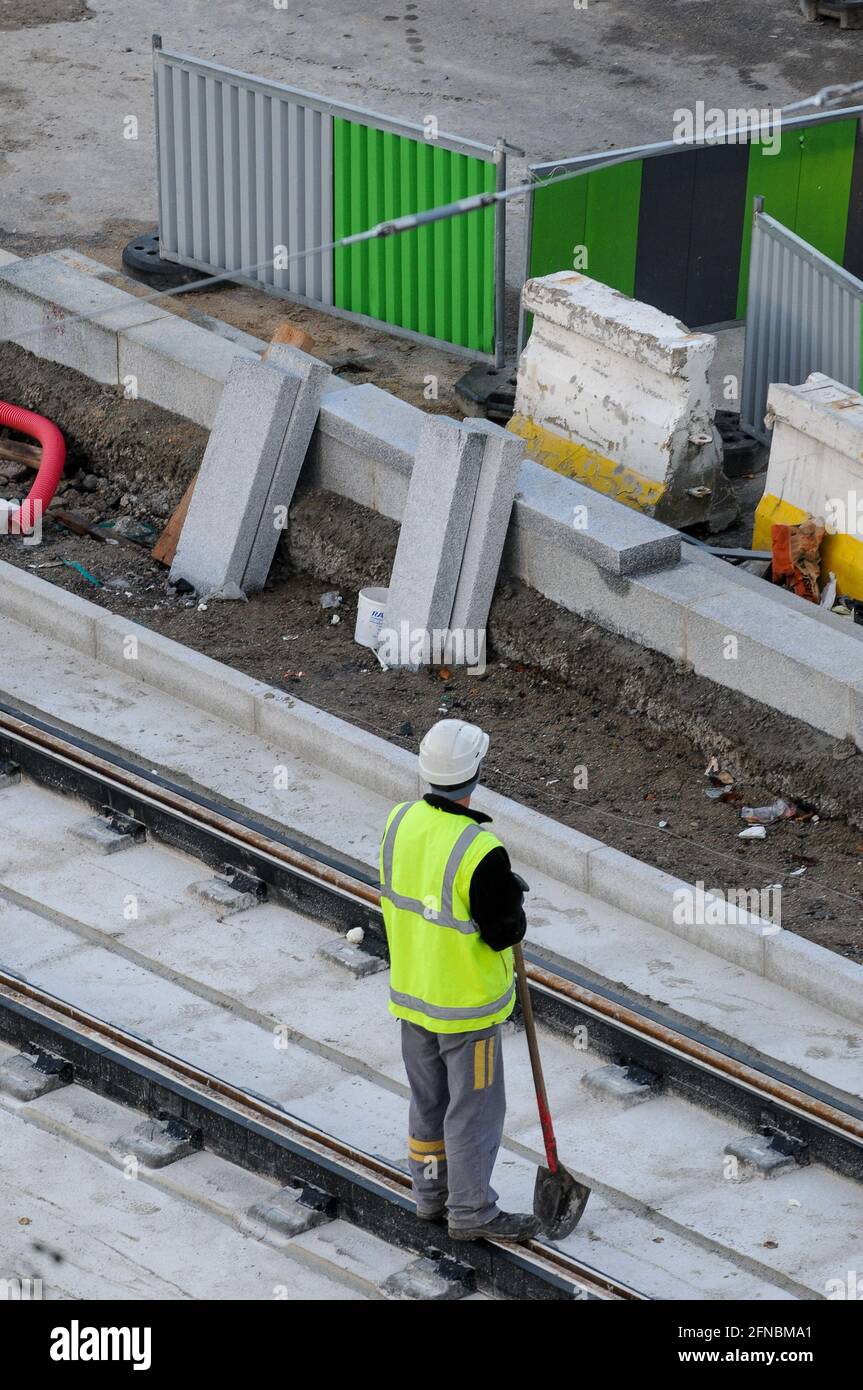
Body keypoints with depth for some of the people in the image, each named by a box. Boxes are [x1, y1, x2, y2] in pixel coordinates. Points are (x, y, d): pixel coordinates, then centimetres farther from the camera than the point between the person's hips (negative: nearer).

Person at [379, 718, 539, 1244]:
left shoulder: (400, 821, -9)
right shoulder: (480, 851, -30)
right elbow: (504, 932, -23)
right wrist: (513, 895, -1)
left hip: (411, 987, 7)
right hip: (466, 1002, -7)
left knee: (429, 1097, 23)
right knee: (474, 1106, 10)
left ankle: (431, 1191, 38)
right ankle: (471, 1212, 22)